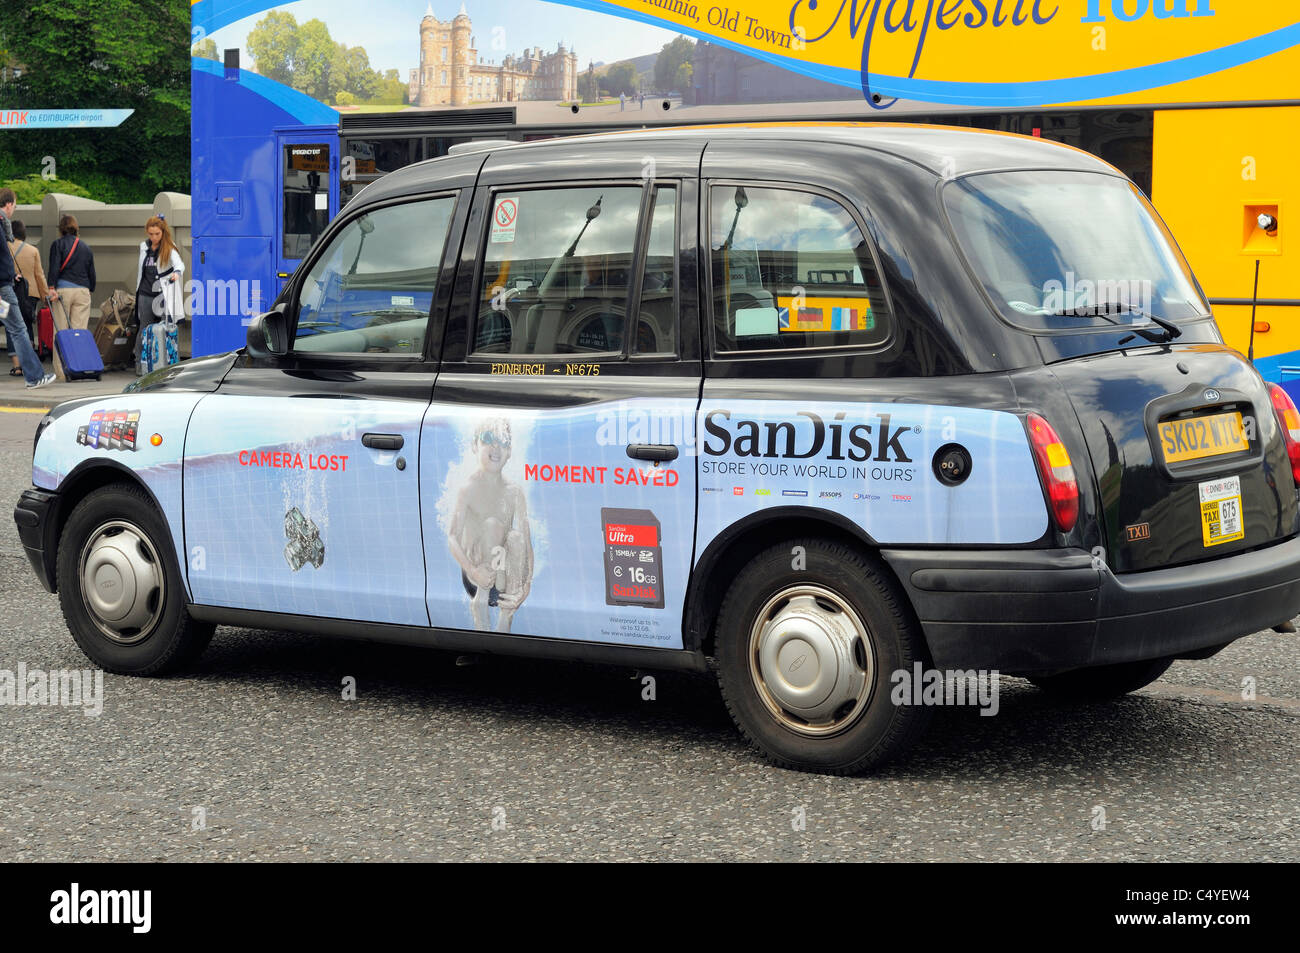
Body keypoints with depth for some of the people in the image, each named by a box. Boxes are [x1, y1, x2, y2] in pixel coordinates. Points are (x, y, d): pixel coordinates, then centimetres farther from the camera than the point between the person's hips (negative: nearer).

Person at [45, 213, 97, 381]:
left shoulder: (58, 244, 2)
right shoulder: (86, 247, 14)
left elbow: (54, 267, -9)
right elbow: (92, 273, 16)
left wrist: (52, 288, -12)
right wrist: (90, 290, 26)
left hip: (63, 289, -3)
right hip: (83, 291, 3)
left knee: (61, 330, -1)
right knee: (80, 329, 3)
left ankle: (61, 371, -4)